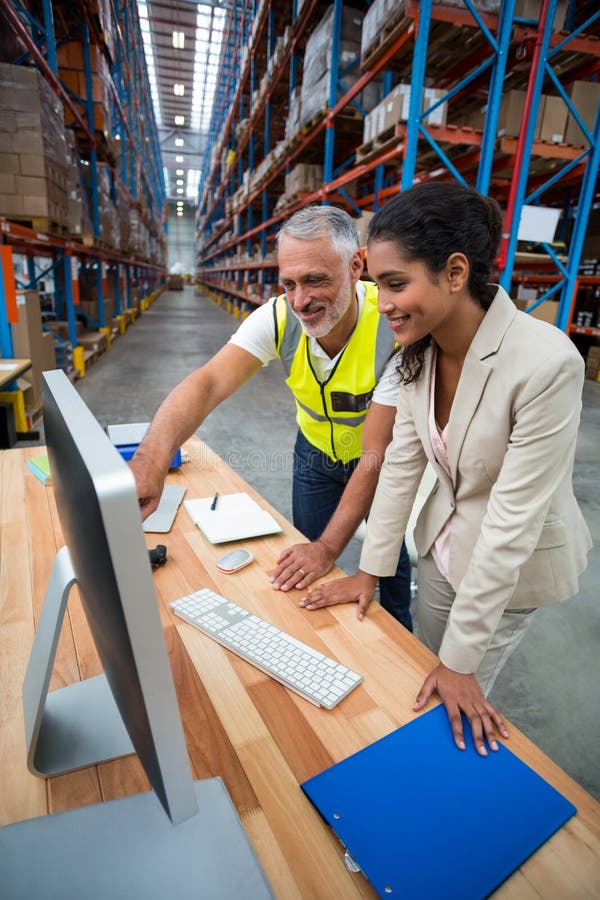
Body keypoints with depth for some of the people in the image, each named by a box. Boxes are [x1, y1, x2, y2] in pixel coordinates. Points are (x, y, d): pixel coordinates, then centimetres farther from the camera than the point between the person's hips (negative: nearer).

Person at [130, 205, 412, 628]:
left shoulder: (393, 329, -34)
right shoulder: (278, 318, -25)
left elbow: (377, 455, -32)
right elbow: (209, 382, -40)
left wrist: (327, 548, -32)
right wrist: (152, 455, -60)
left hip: (380, 459, -2)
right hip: (316, 450, 3)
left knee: (390, 557, 15)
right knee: (303, 569, 14)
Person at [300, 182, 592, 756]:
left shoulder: (545, 364, -32)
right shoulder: (420, 348, -12)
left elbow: (512, 519, -28)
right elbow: (401, 461, -6)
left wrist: (461, 659, -19)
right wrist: (369, 571, -2)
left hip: (514, 562, -5)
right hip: (444, 541, 6)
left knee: (456, 702, 10)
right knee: (426, 671, 23)